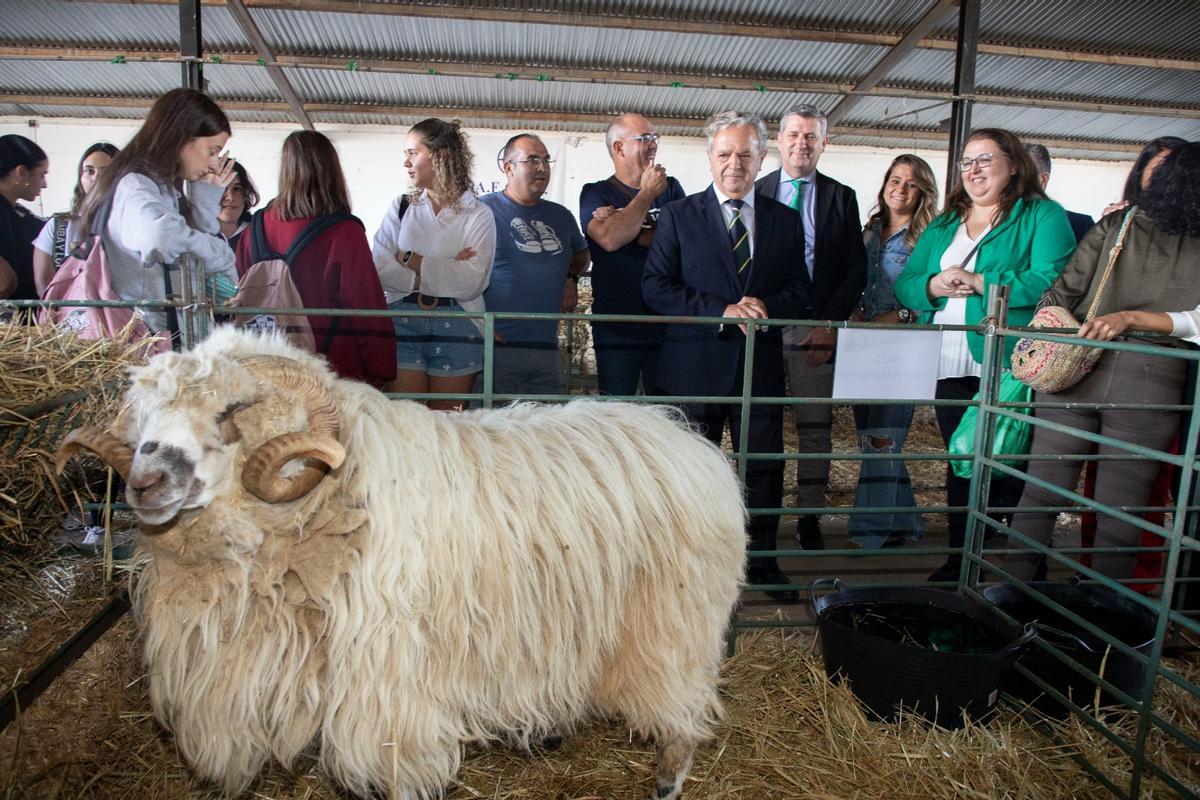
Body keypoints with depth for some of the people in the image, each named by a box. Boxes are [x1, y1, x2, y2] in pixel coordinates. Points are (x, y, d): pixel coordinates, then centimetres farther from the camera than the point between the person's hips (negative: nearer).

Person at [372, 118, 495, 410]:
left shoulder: (478, 214, 1)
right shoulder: (402, 206, 11)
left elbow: (471, 282, -12)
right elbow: (379, 269, -3)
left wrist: (413, 261, -8)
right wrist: (447, 272, -12)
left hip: (457, 329, -2)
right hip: (403, 322, 2)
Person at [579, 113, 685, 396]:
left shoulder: (671, 188, 12)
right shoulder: (595, 193, 3)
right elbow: (609, 238, -17)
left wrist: (628, 230, -11)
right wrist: (648, 193, -7)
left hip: (667, 325, 3)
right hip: (616, 329, -2)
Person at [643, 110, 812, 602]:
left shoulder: (786, 221, 10)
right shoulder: (679, 216, 2)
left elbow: (801, 290, 10)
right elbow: (655, 286, -6)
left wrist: (767, 306, -13)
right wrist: (722, 311, -16)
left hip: (762, 365, 3)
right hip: (695, 365, -2)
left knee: (764, 467, 9)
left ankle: (762, 560, 27)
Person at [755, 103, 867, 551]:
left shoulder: (841, 197, 10)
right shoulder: (755, 193, 8)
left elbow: (856, 269, 4)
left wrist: (830, 323, -7)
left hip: (817, 328, 1)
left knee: (815, 429, 4)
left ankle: (809, 518, 15)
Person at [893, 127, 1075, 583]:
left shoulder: (1043, 216, 2)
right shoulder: (943, 225, 19)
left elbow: (1054, 281, -14)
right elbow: (904, 284, 12)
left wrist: (980, 283, -17)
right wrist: (932, 286, -9)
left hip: (1009, 369, -5)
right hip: (951, 370, 5)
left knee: (1010, 471, -2)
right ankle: (960, 561, 26)